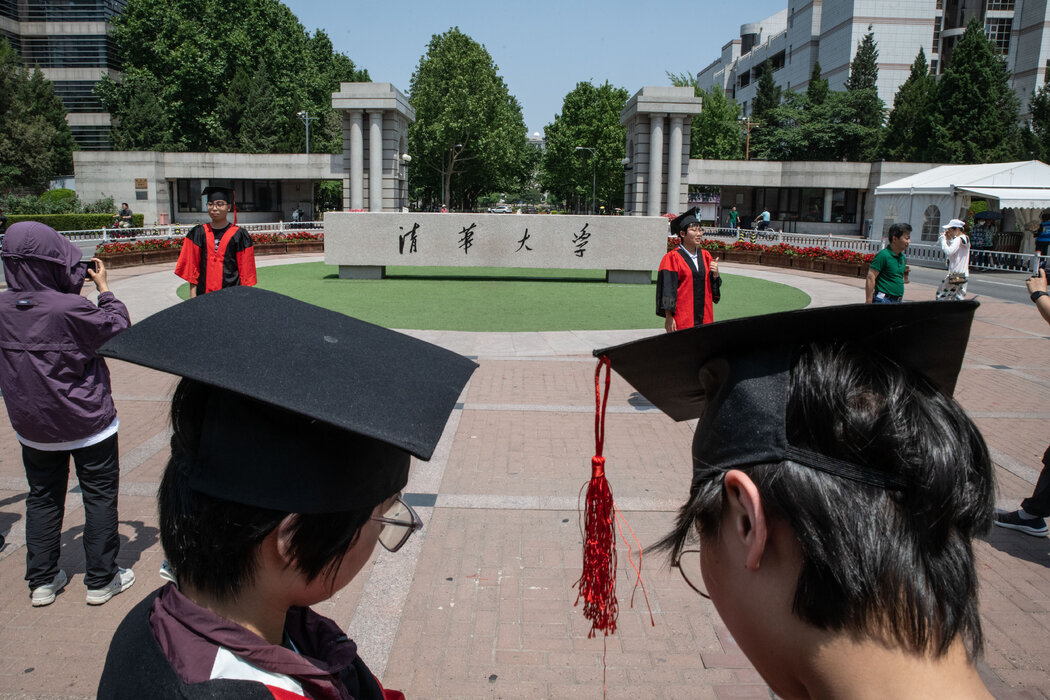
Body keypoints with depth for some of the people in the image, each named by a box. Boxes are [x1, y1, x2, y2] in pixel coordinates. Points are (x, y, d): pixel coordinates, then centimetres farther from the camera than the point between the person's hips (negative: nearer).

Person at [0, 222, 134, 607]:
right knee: (99, 496, 10)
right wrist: (104, 289, -1)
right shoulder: (71, 310, -25)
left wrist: (74, 286, 5)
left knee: (43, 498, 19)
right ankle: (101, 579, 19)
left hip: (32, 426, 5)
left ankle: (42, 581, 28)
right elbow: (119, 330, -11)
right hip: (88, 423, -5)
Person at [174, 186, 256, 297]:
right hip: (204, 294, 2)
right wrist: (193, 297, 1)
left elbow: (246, 272, 1)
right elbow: (192, 268, 8)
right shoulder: (198, 233, 8)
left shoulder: (239, 235, 0)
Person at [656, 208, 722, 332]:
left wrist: (715, 275, -6)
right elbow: (667, 290, -11)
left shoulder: (705, 256, 12)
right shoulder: (673, 258, -7)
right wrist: (668, 317, -17)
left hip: (704, 318, 6)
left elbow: (714, 289, 16)